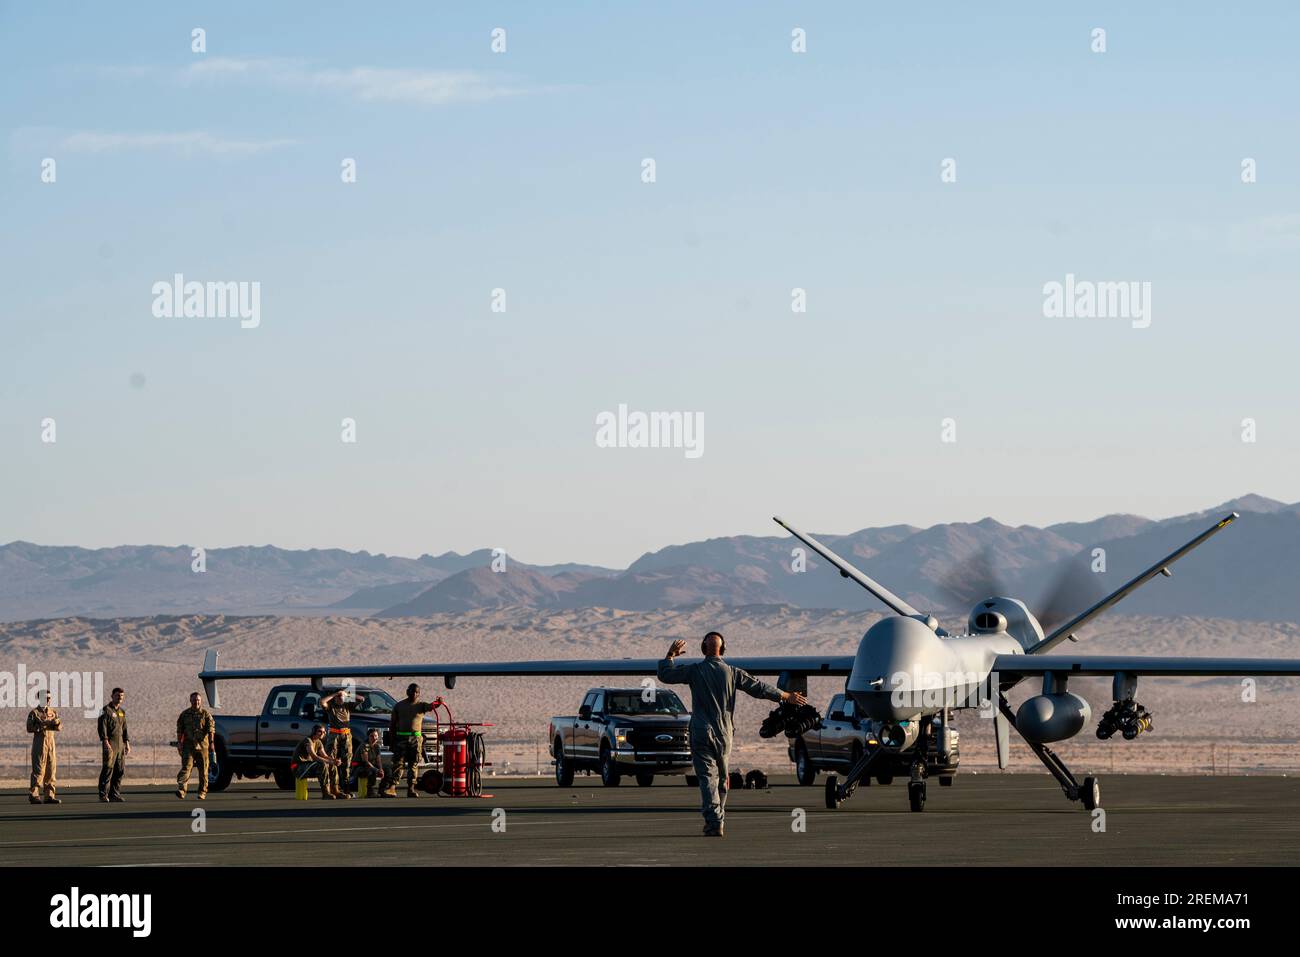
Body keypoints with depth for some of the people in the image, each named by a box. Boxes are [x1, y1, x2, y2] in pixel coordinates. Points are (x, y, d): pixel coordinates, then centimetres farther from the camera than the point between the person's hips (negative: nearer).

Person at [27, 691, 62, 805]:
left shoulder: (53, 712, 17)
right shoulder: (34, 713, 0)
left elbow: (60, 727, 9)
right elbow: (29, 728, -9)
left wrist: (56, 722, -12)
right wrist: (40, 726, -19)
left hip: (51, 742, 6)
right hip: (39, 743, -6)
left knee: (51, 769, 5)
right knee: (38, 770, -10)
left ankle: (49, 795, 9)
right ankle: (34, 795, -8)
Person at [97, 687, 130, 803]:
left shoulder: (122, 711, 19)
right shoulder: (106, 710, -5)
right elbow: (102, 727, -13)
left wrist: (127, 743, 15)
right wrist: (106, 742, -21)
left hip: (120, 744, 7)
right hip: (110, 744, -7)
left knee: (120, 770, 5)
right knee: (108, 769, -10)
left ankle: (115, 794, 11)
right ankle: (103, 795, -7)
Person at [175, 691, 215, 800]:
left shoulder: (206, 714, 3)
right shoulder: (185, 714, 9)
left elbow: (211, 729, -4)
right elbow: (179, 730, 12)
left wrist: (211, 742, -15)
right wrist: (179, 743, 3)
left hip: (202, 745, 0)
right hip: (188, 745, 0)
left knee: (203, 770, 4)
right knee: (186, 767, -13)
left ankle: (203, 792, 15)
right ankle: (181, 790, -25)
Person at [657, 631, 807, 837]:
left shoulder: (695, 670, -4)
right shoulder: (732, 673, 2)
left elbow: (666, 675, 3)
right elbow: (759, 687, 8)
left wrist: (670, 655, 21)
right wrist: (786, 696, 19)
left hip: (702, 733, -3)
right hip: (724, 734, 3)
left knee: (708, 777, -9)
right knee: (721, 777, 17)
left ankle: (714, 822, -22)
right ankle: (719, 819, 23)